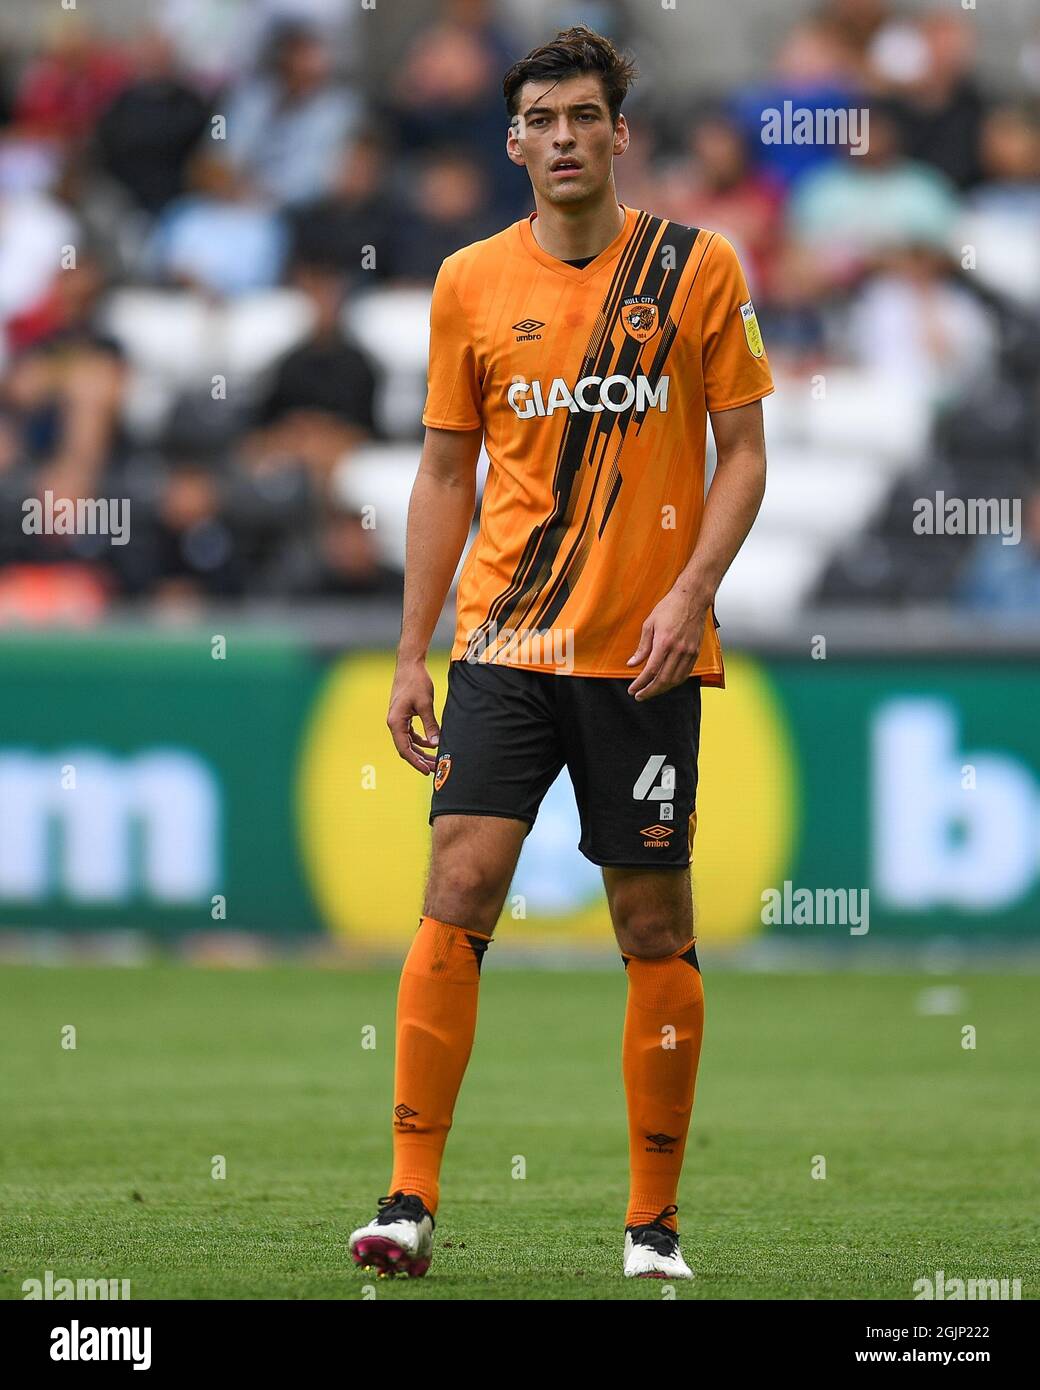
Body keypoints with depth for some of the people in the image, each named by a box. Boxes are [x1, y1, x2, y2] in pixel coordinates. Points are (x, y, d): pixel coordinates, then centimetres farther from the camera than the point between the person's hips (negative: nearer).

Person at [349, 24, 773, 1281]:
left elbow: (742, 453, 3)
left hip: (646, 654, -1)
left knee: (655, 925, 2)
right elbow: (445, 473, 12)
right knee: (459, 886, -12)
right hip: (505, 643, 1)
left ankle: (654, 1221, 11)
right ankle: (411, 1200, -12)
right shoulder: (470, 282, 7)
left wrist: (690, 591, -11)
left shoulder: (698, 268, 2)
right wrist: (412, 651, 7)